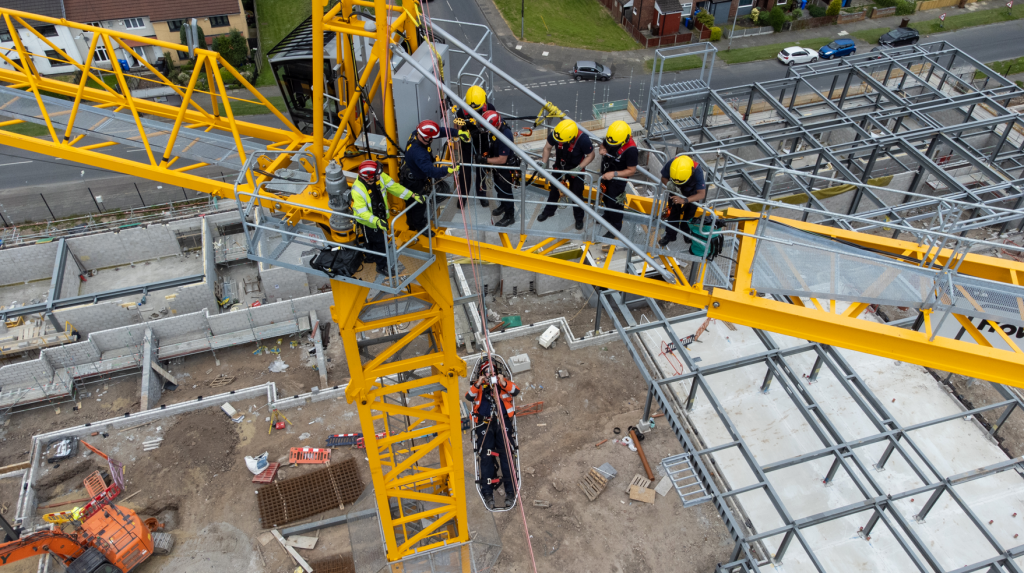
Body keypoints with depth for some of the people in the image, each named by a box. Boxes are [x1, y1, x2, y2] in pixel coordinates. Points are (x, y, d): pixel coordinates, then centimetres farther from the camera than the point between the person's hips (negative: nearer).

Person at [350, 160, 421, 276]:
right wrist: (377, 221, -50)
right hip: (369, 222, -7)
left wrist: (412, 195, -12)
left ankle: (371, 257, 54)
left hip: (381, 216, 7)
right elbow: (362, 212, -37)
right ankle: (382, 267, 31)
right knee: (378, 241, 8)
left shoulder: (379, 177, -21)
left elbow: (394, 186, -10)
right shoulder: (358, 191, -38)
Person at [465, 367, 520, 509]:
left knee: (505, 454, -10)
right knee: (486, 455, -9)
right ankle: (487, 493, -7)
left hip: (503, 421, 0)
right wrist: (477, 385, -20)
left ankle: (510, 491, -7)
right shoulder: (478, 386, 12)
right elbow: (469, 397, -5)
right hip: (484, 422, 0)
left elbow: (515, 391, -7)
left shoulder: (504, 383, 12)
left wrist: (503, 383, -23)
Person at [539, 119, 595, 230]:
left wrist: (578, 168, -28)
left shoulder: (583, 140, -37)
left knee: (576, 195, 10)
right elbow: (547, 148, -8)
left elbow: (590, 155, -20)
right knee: (554, 190, 22)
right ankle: (549, 211, 46)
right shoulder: (555, 134, -28)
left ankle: (579, 218, 33)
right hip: (559, 168, 3)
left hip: (576, 171, -3)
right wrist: (543, 163, -14)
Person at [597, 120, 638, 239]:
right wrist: (601, 149, -21)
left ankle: (614, 228, 30)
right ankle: (607, 217, 56)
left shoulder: (631, 150, -35)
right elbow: (603, 145, 4)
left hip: (618, 180, -7)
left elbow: (631, 170, -27)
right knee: (606, 198, 28)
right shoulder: (610, 138, -18)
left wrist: (614, 174, -36)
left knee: (615, 203, 9)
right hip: (605, 176, 7)